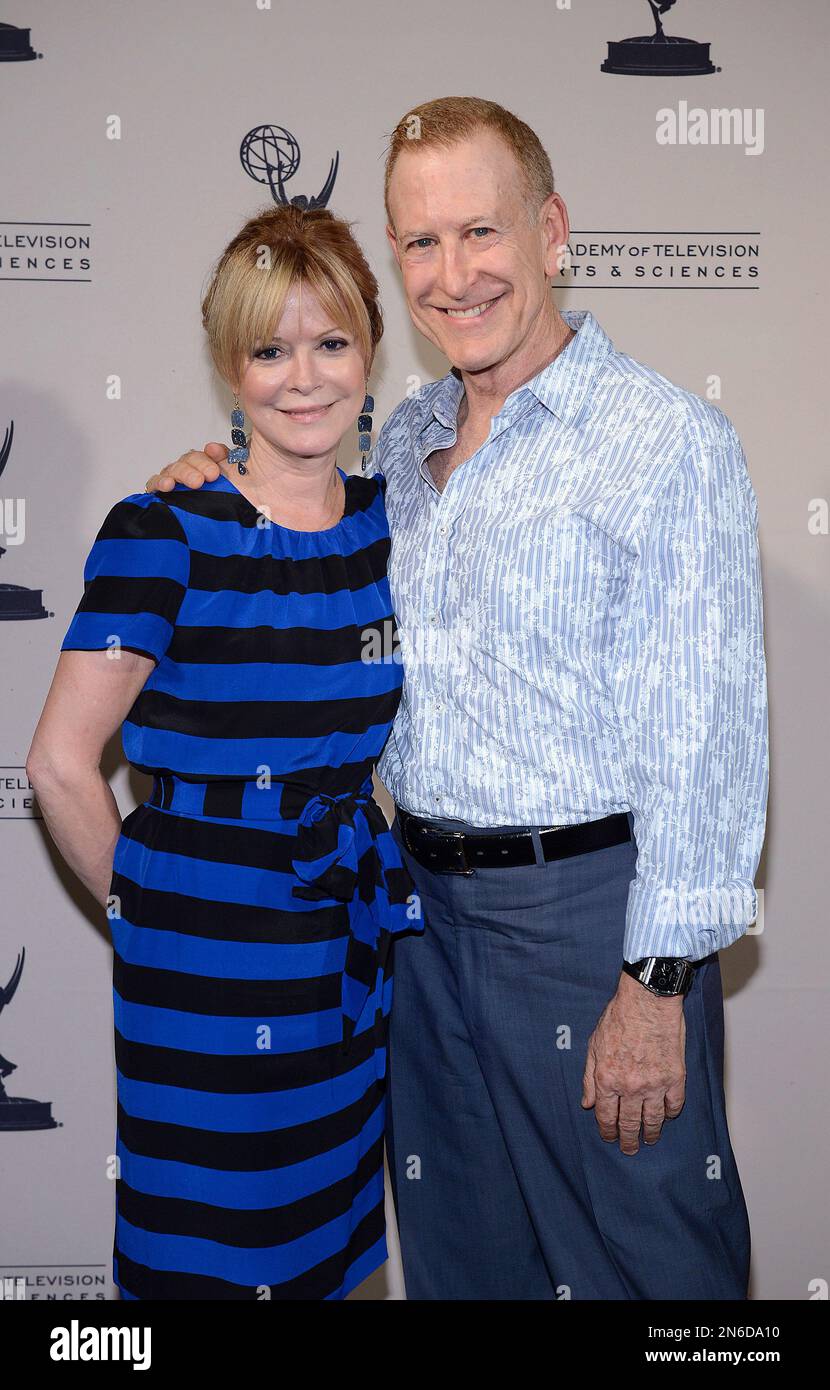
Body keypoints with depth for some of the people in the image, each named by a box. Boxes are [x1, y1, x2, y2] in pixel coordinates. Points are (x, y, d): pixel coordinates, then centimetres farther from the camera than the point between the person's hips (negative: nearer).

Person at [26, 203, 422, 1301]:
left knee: (328, 1247, 20)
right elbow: (61, 764, -11)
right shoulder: (162, 535, -14)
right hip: (210, 970, -5)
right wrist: (147, 907, -1)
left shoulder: (385, 522, 2)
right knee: (209, 1255, 11)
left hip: (354, 945, 5)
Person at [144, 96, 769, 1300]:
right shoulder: (404, 441, 9)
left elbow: (705, 738, -16)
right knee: (457, 1248, 21)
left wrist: (658, 983, -17)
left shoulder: (668, 442, -12)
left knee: (635, 1259, 9)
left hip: (588, 907, -6)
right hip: (426, 901, 7)